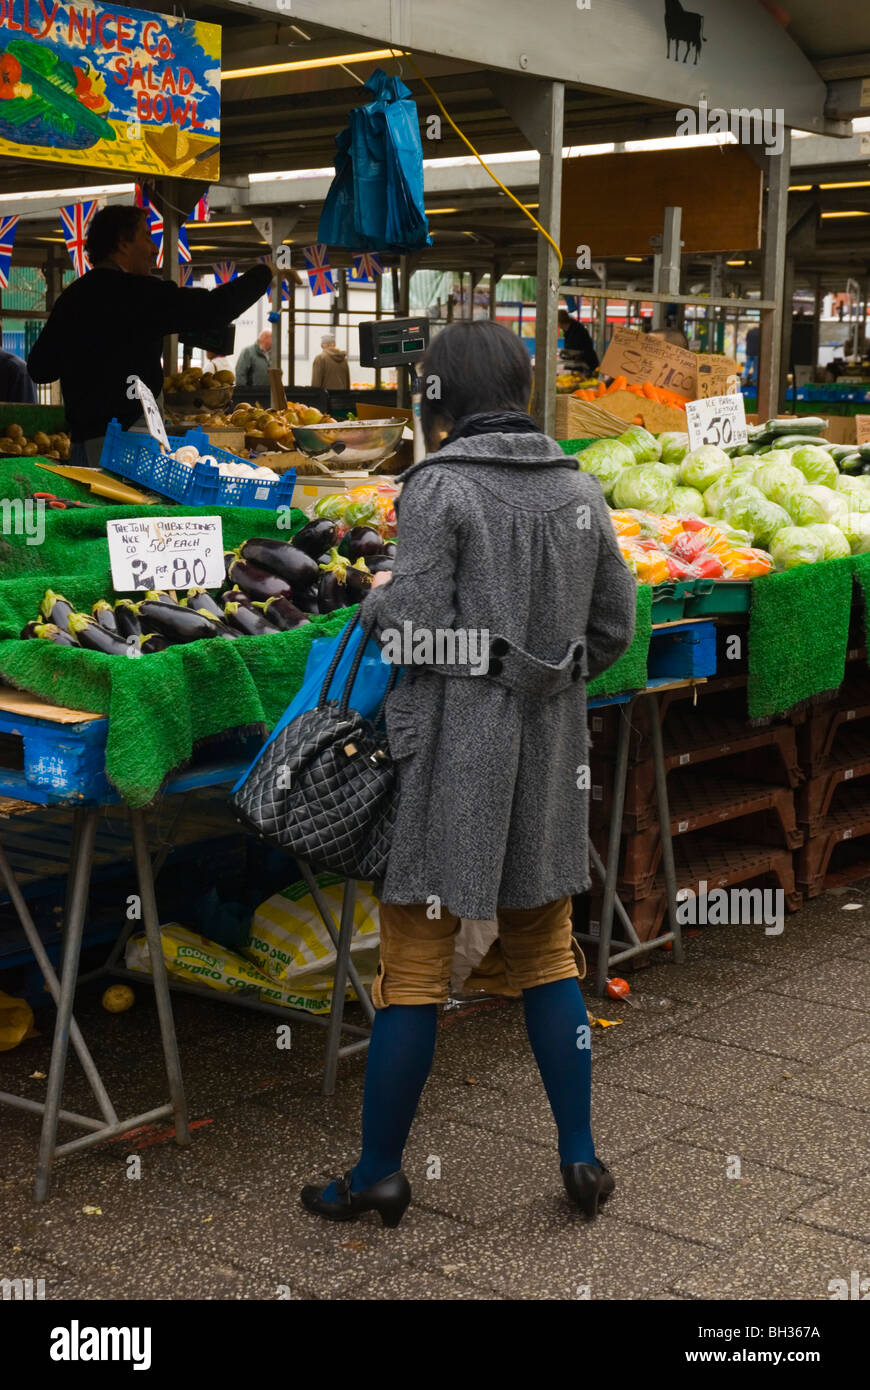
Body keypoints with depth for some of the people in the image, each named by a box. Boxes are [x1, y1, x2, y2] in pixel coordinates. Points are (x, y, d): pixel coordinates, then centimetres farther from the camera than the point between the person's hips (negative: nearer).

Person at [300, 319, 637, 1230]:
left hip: (452, 748, -5)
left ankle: (378, 1173, 15)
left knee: (413, 966, 4)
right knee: (544, 951, 18)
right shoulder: (580, 492, 5)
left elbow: (418, 630, -17)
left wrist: (377, 598, 3)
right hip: (548, 746, 6)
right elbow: (615, 627, 8)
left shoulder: (439, 487, -12)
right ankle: (580, 1157, 21)